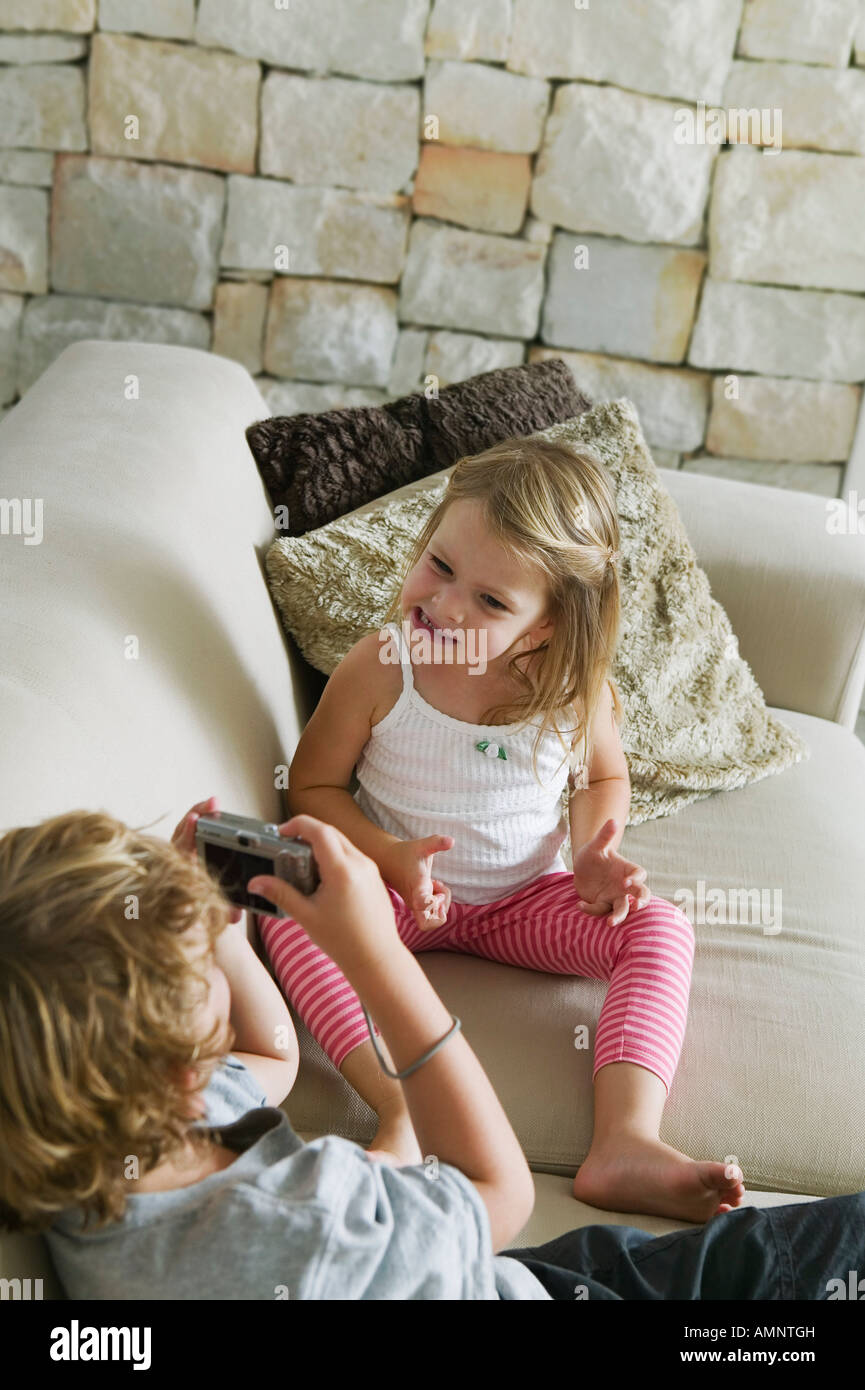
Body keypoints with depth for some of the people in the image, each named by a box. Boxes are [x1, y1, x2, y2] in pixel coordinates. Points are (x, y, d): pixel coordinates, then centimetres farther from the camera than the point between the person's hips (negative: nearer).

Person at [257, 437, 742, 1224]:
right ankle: (405, 1115, -39)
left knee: (659, 928, -20)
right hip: (401, 889, -1)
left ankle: (627, 1143, -29)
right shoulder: (378, 671, -18)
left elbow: (605, 779, 7)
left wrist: (596, 852, -14)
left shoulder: (575, 688, -14)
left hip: (525, 899, 2)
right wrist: (390, 857, -23)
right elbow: (314, 785, -7)